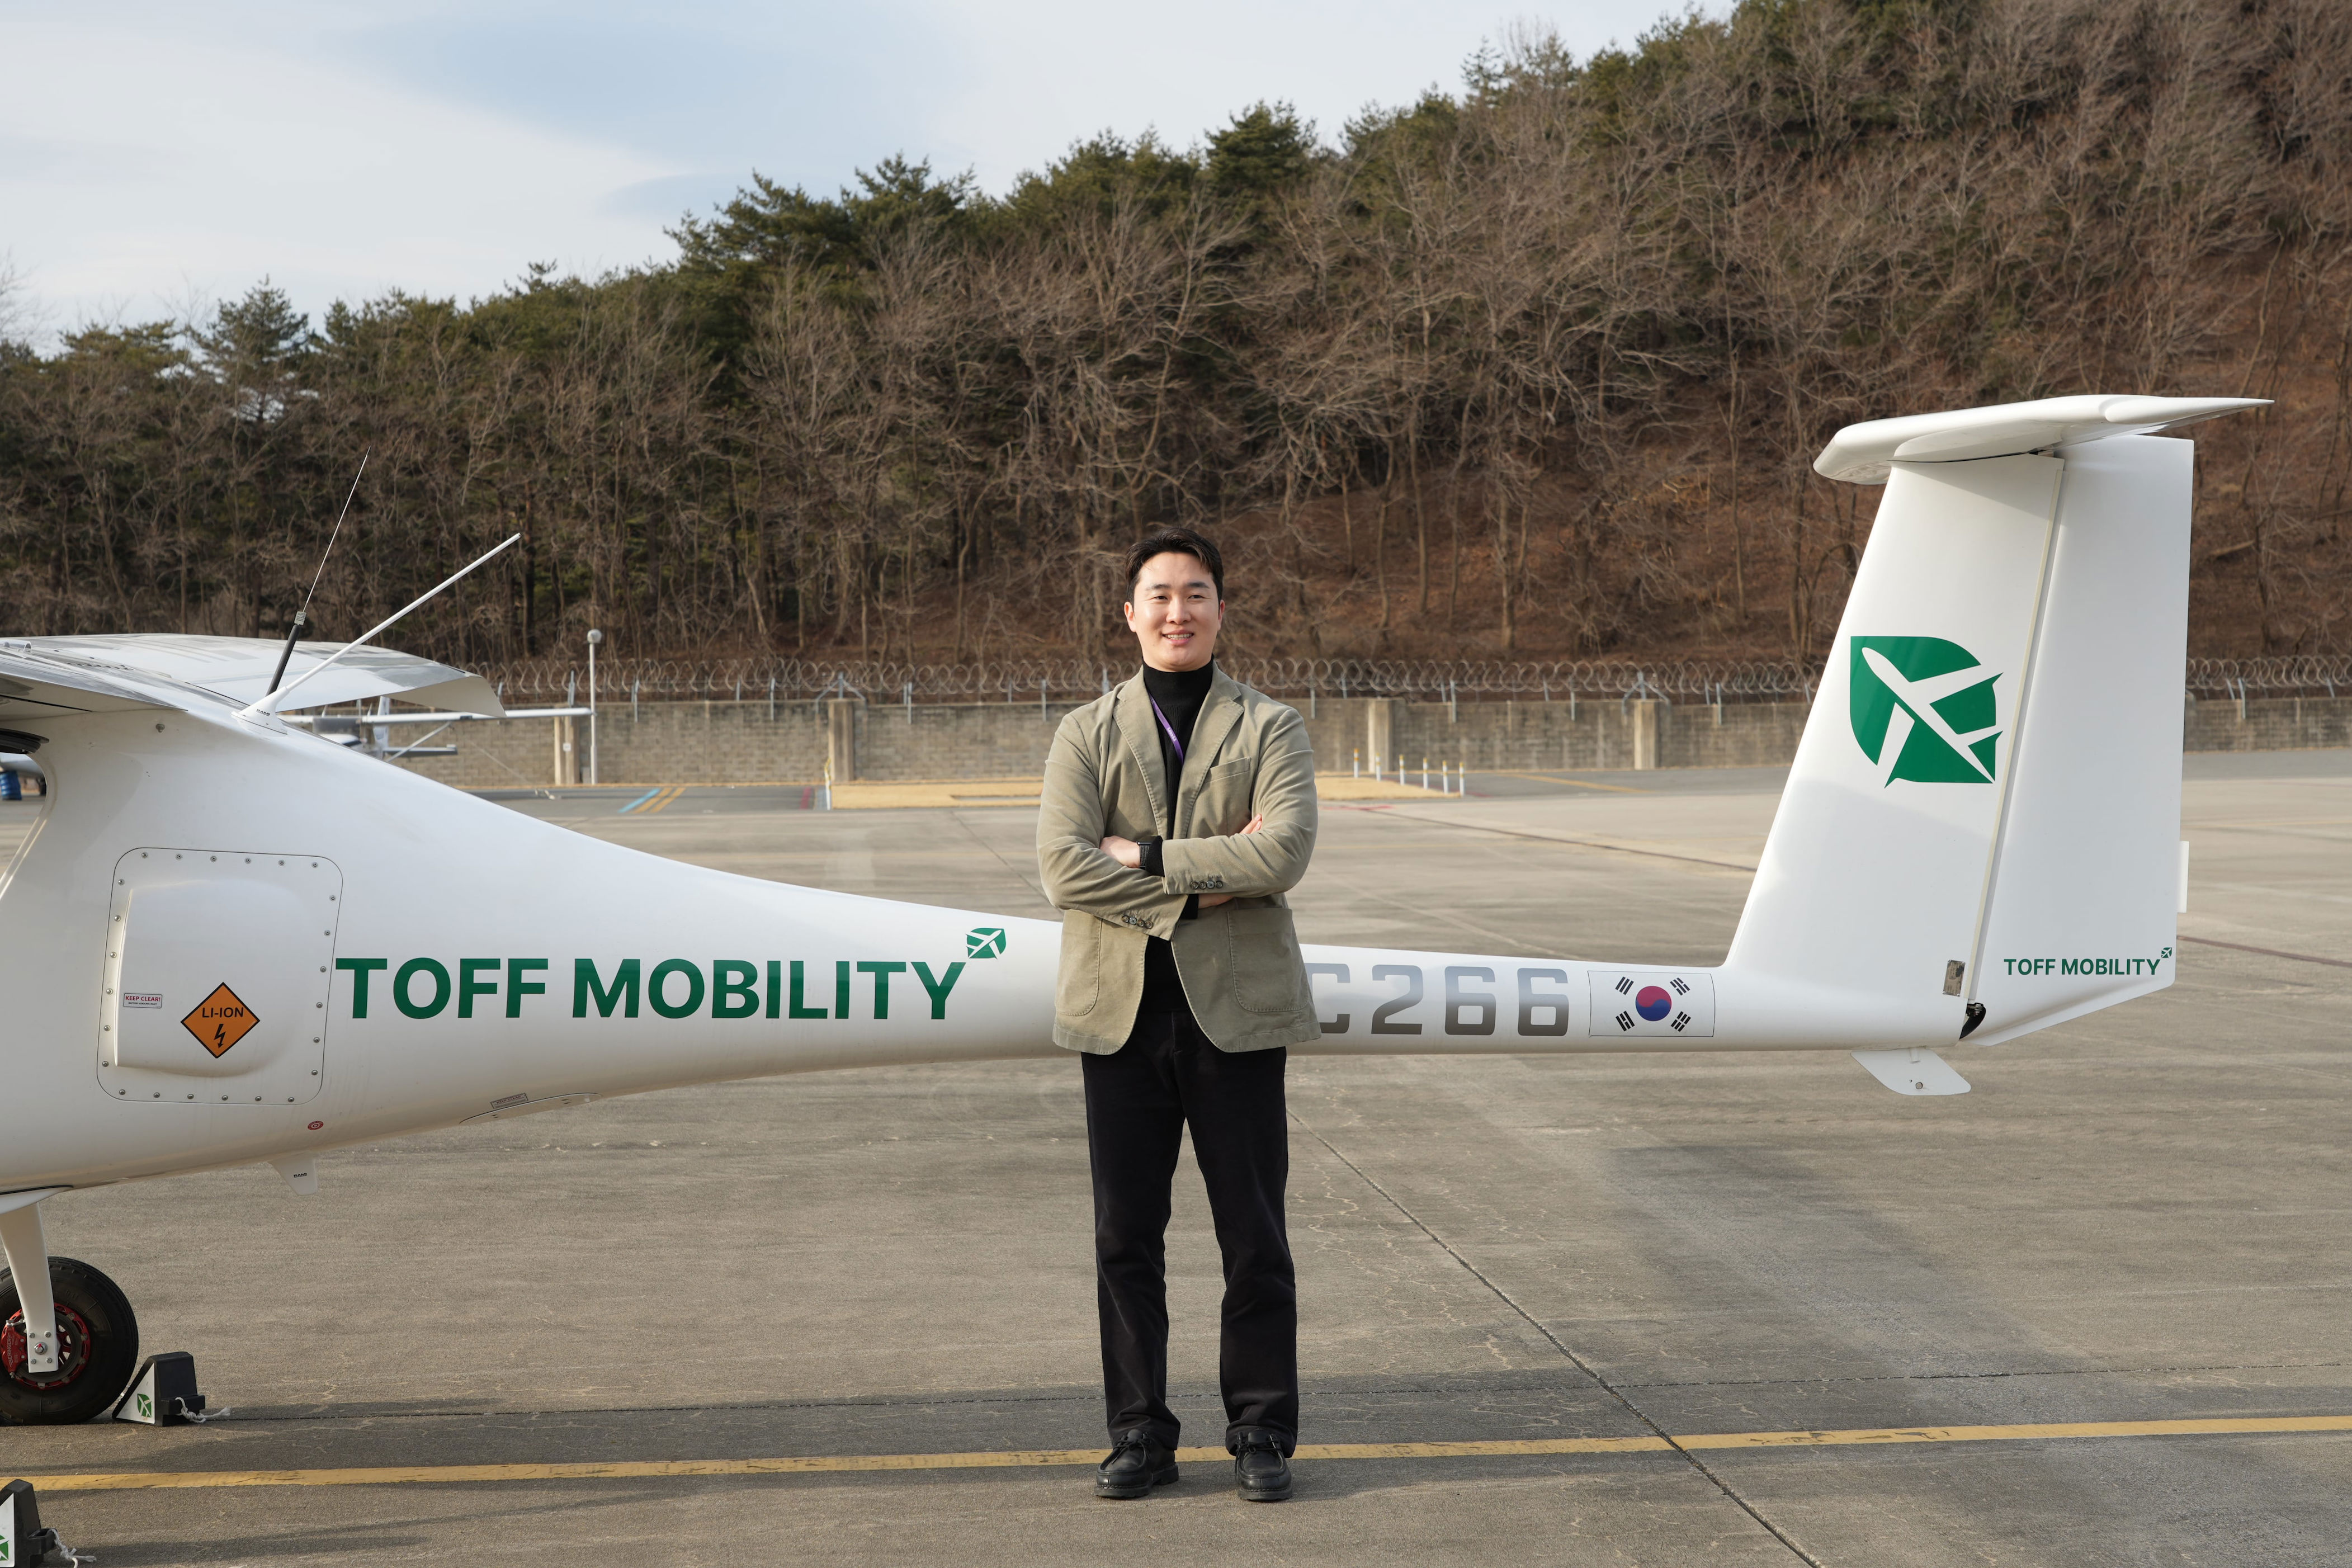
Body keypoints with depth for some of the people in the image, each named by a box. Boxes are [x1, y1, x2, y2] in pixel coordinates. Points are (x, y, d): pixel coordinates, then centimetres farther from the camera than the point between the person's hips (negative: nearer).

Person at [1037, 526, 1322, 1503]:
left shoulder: (1269, 727, 6)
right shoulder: (1086, 733, 9)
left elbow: (1285, 852, -12)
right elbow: (1063, 865, -7)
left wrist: (1146, 854, -12)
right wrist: (1200, 884, -13)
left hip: (1236, 1008, -1)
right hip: (1121, 1011, 1)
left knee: (1254, 1237, 3)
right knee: (1126, 1236, 6)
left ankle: (1261, 1434, 14)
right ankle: (1139, 1435, 16)